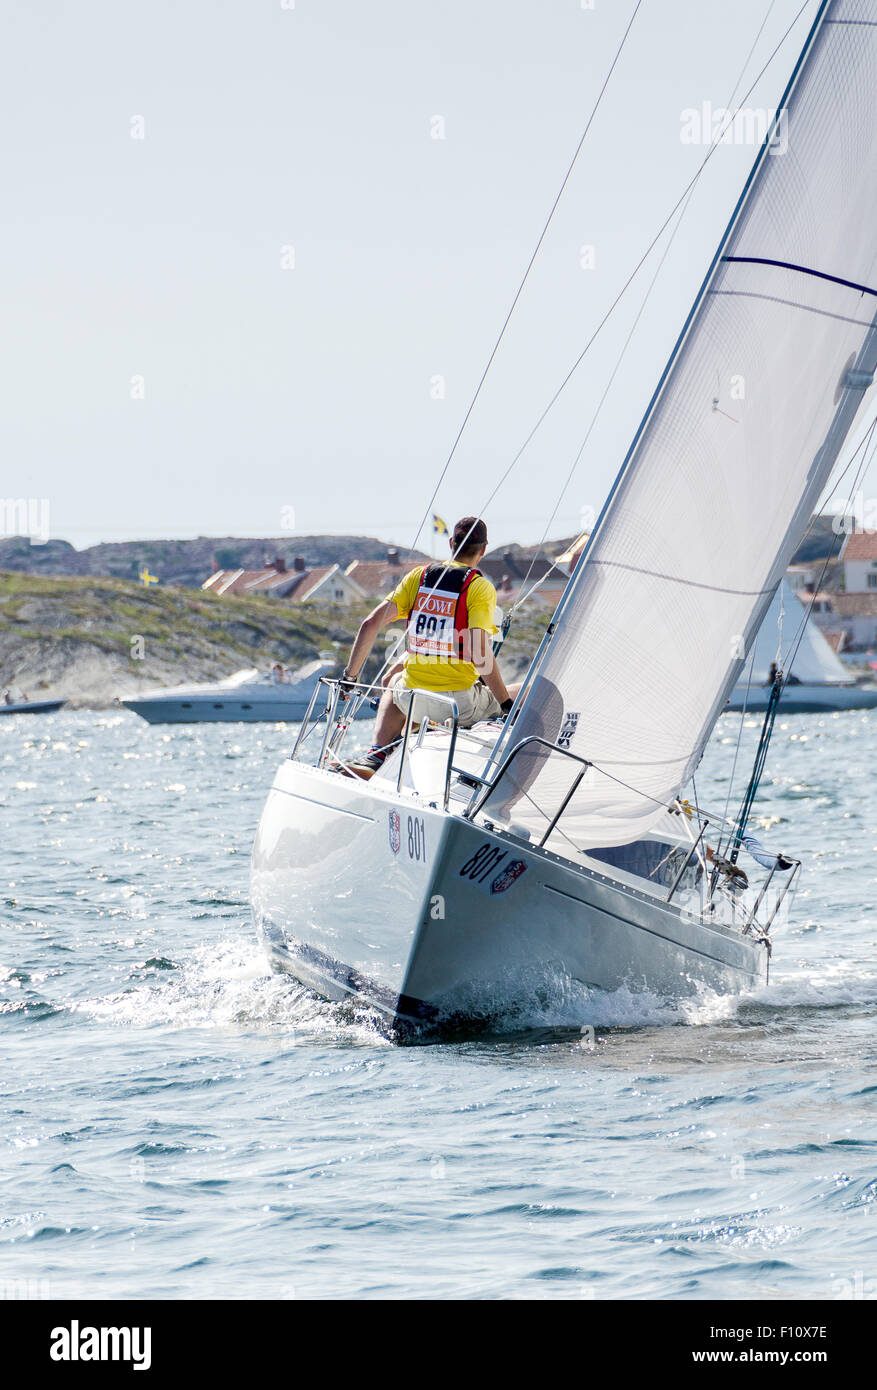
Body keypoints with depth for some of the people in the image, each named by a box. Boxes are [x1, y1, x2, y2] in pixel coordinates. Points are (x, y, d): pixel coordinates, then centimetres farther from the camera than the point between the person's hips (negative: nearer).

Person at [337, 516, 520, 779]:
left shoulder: (418, 576, 5)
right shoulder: (480, 588, -8)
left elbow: (370, 624, 1)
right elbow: (478, 653, -19)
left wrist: (349, 677, 11)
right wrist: (508, 705, -12)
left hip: (412, 701, 4)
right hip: (459, 704, -4)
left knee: (397, 679, 39)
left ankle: (376, 755, 17)